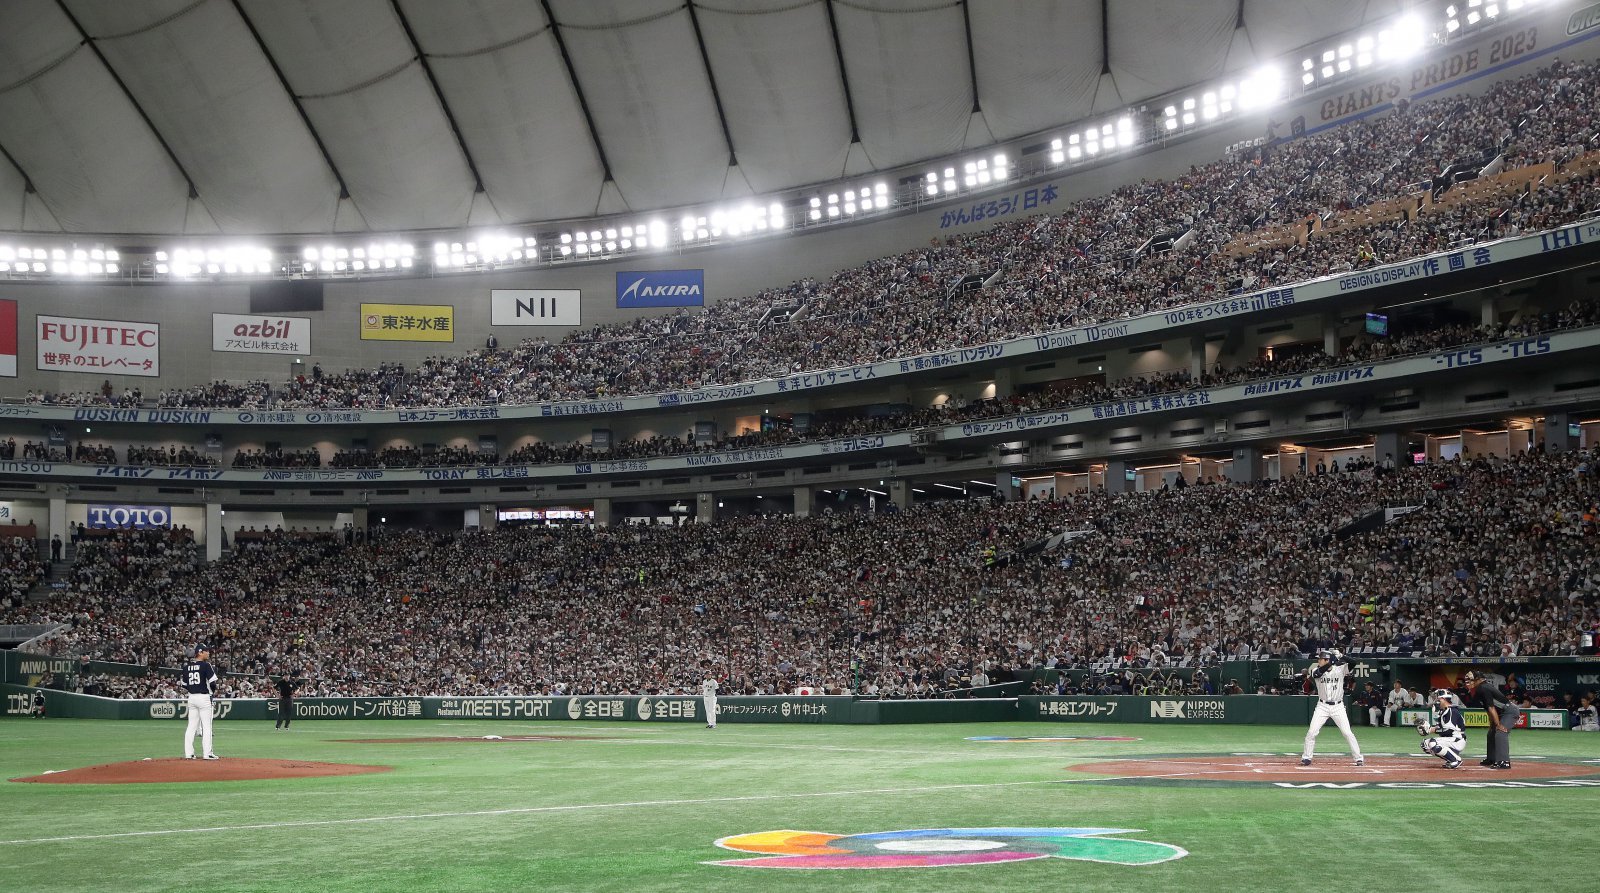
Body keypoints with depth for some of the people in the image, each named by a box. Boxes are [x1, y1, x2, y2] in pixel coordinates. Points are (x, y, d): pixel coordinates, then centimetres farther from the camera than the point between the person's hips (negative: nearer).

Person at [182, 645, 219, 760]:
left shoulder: (187, 666, 9)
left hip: (191, 697, 6)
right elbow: (212, 681, -13)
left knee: (191, 726, 10)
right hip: (203, 697, -6)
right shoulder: (205, 665, -10)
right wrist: (214, 691, 6)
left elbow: (184, 685, 13)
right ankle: (208, 753, -3)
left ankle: (188, 753, 9)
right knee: (206, 726, -2)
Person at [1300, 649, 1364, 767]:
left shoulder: (1340, 669, -5)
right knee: (1311, 732, -4)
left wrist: (1342, 656, -30)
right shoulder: (1316, 671, -2)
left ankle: (1359, 758, 5)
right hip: (1322, 706, 2)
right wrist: (1334, 660, -29)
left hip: (1338, 707, -2)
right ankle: (1306, 757, 9)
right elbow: (1319, 672, -25)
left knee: (1347, 733, -5)